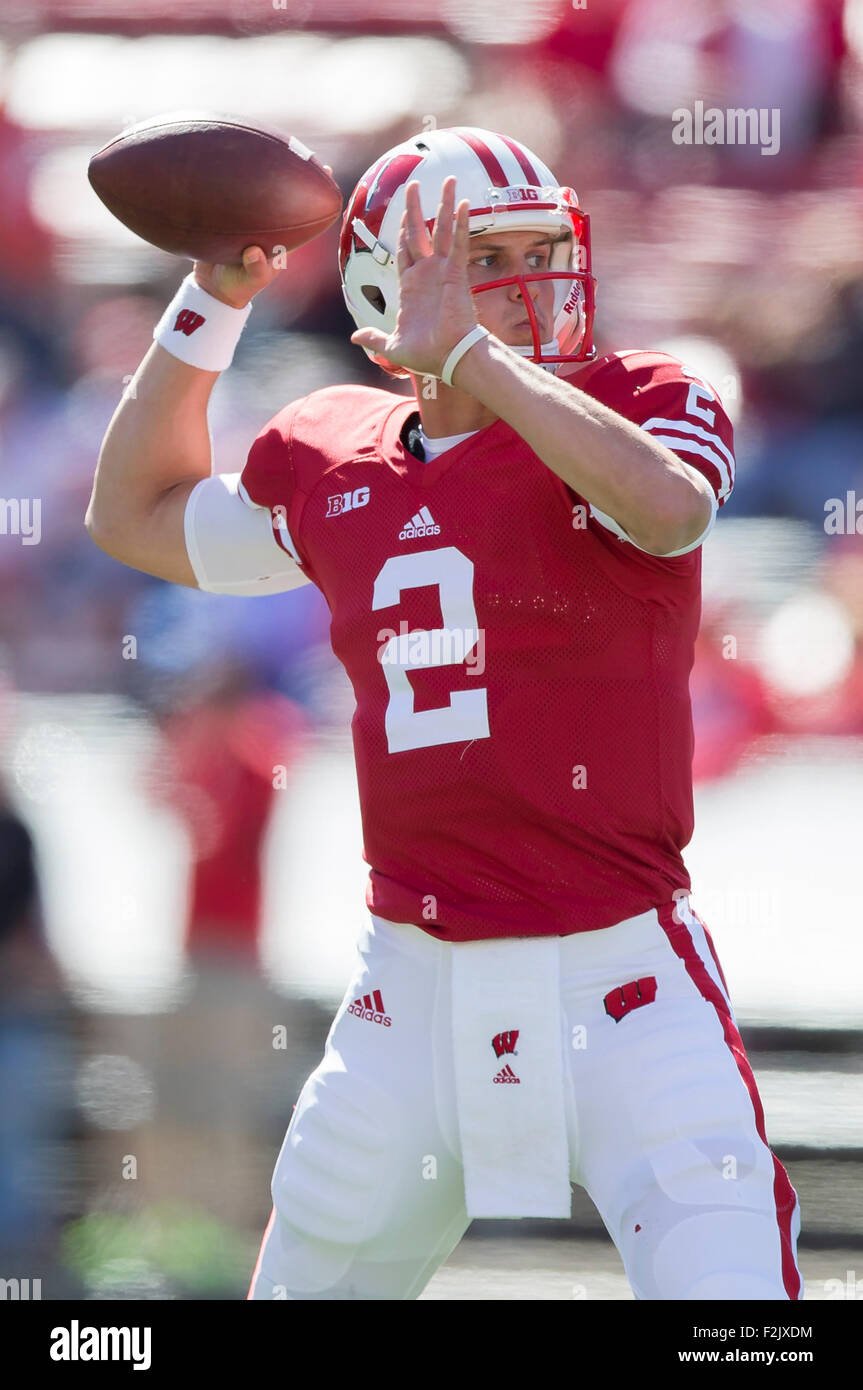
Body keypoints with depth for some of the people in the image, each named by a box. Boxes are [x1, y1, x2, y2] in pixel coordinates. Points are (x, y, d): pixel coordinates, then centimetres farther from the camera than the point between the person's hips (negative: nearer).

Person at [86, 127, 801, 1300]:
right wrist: (213, 303, 18)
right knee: (306, 1283, 14)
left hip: (620, 984, -4)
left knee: (726, 1285, -16)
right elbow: (136, 517, 26)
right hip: (412, 985, 4)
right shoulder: (332, 466, 9)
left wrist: (466, 353, -22)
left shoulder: (641, 407, -4)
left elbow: (668, 507, -28)